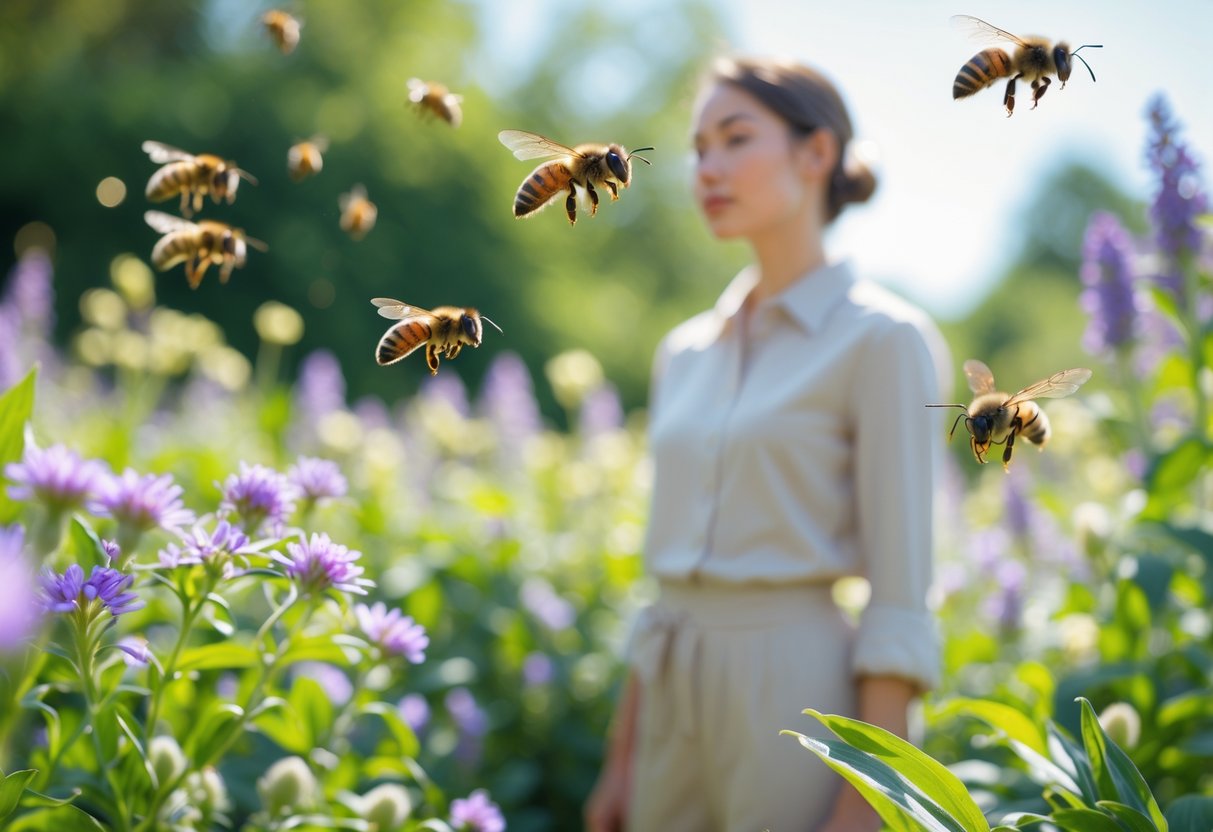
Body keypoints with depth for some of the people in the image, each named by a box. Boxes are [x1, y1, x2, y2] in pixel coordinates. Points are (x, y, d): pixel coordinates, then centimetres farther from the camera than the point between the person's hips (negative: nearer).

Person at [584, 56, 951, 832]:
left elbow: (900, 601, -11)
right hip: (680, 708, 7)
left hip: (800, 702, -7)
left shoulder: (881, 339, -7)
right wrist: (620, 762, 15)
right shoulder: (685, 353, 13)